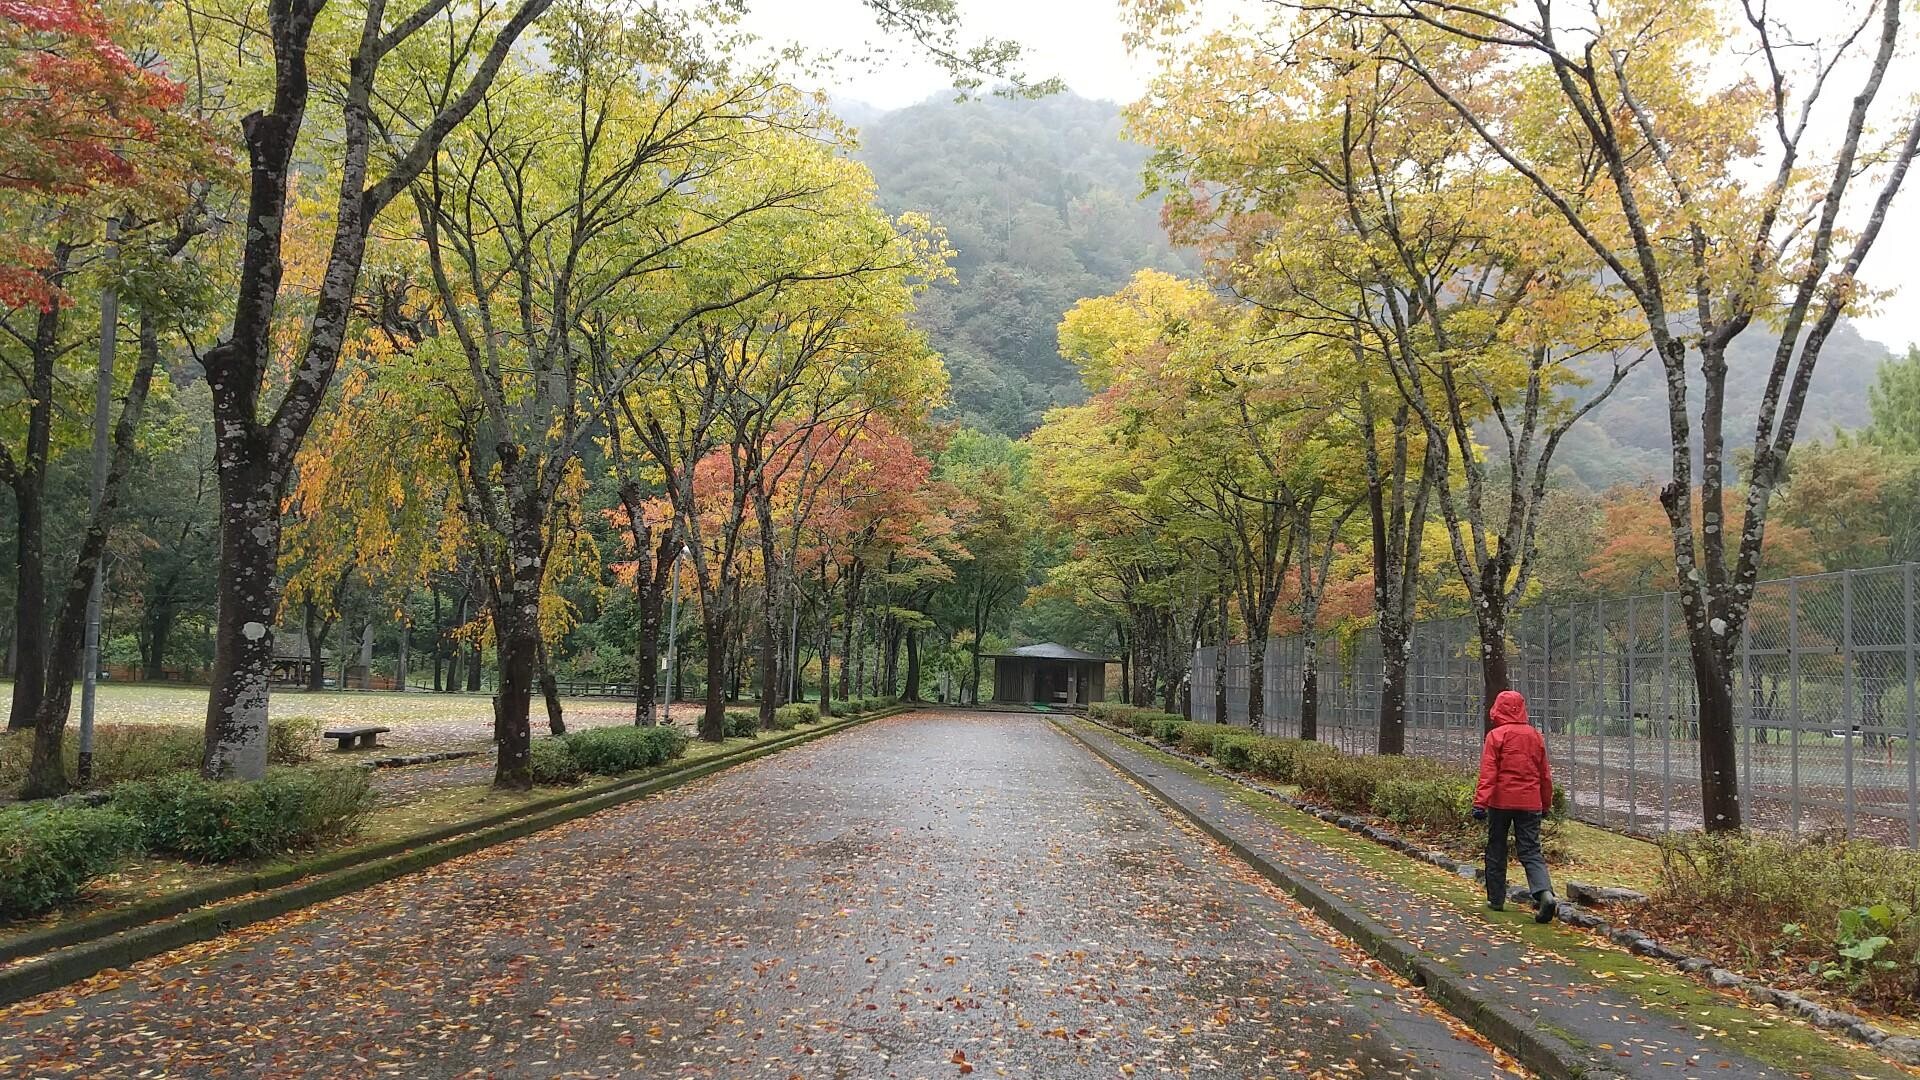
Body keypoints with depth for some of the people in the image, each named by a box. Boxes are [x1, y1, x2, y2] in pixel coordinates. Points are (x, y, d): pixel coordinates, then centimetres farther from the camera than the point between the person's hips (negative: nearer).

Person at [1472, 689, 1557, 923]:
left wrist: (1480, 802, -15)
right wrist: (1546, 803, 25)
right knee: (1531, 851, 3)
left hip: (1501, 801, -3)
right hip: (1530, 803, 3)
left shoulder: (1496, 735, -7)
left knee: (1496, 851, 11)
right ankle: (1545, 893, -19)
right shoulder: (1535, 736, 8)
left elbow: (1488, 772, -14)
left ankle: (1496, 899, 16)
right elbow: (1545, 774, 15)